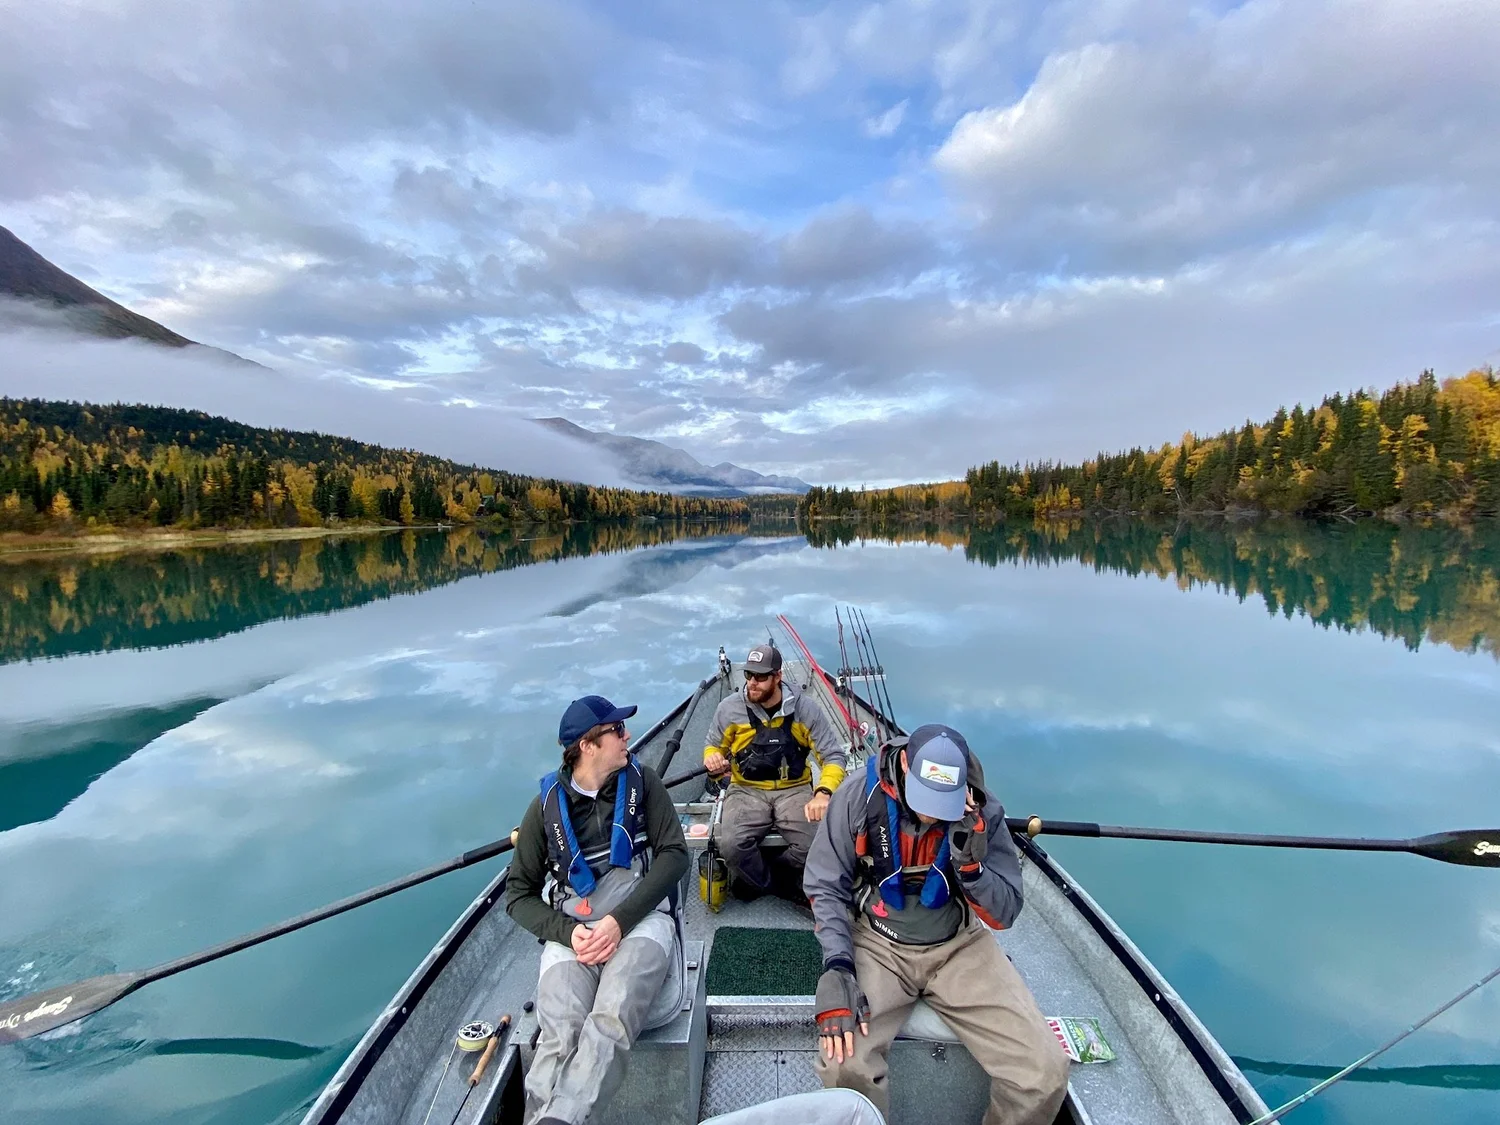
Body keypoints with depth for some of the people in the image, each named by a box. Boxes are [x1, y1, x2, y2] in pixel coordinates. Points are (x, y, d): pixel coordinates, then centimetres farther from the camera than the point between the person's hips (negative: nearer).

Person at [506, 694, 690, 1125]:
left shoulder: (641, 780, 7)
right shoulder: (548, 803, 7)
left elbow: (674, 853, 0)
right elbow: (518, 894, 11)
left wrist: (619, 920, -13)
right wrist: (567, 931, -9)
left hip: (641, 919, 0)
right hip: (572, 931, 1)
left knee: (611, 1021, -32)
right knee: (560, 1037, -29)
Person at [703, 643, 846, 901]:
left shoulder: (806, 708, -8)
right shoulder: (730, 708, -5)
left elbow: (833, 755, -4)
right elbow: (713, 747, 13)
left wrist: (823, 792, -23)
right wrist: (713, 760, -13)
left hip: (794, 789, 0)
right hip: (747, 790, 0)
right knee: (731, 844, -29)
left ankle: (755, 878, 5)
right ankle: (783, 886, 4)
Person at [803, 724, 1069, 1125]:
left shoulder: (982, 811, -13)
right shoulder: (860, 792, -18)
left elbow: (1004, 915, -7)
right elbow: (825, 886, -9)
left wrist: (970, 863, -26)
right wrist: (837, 967, -22)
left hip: (959, 946, 2)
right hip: (876, 943, -1)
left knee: (1044, 1075, -14)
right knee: (843, 1065, -26)